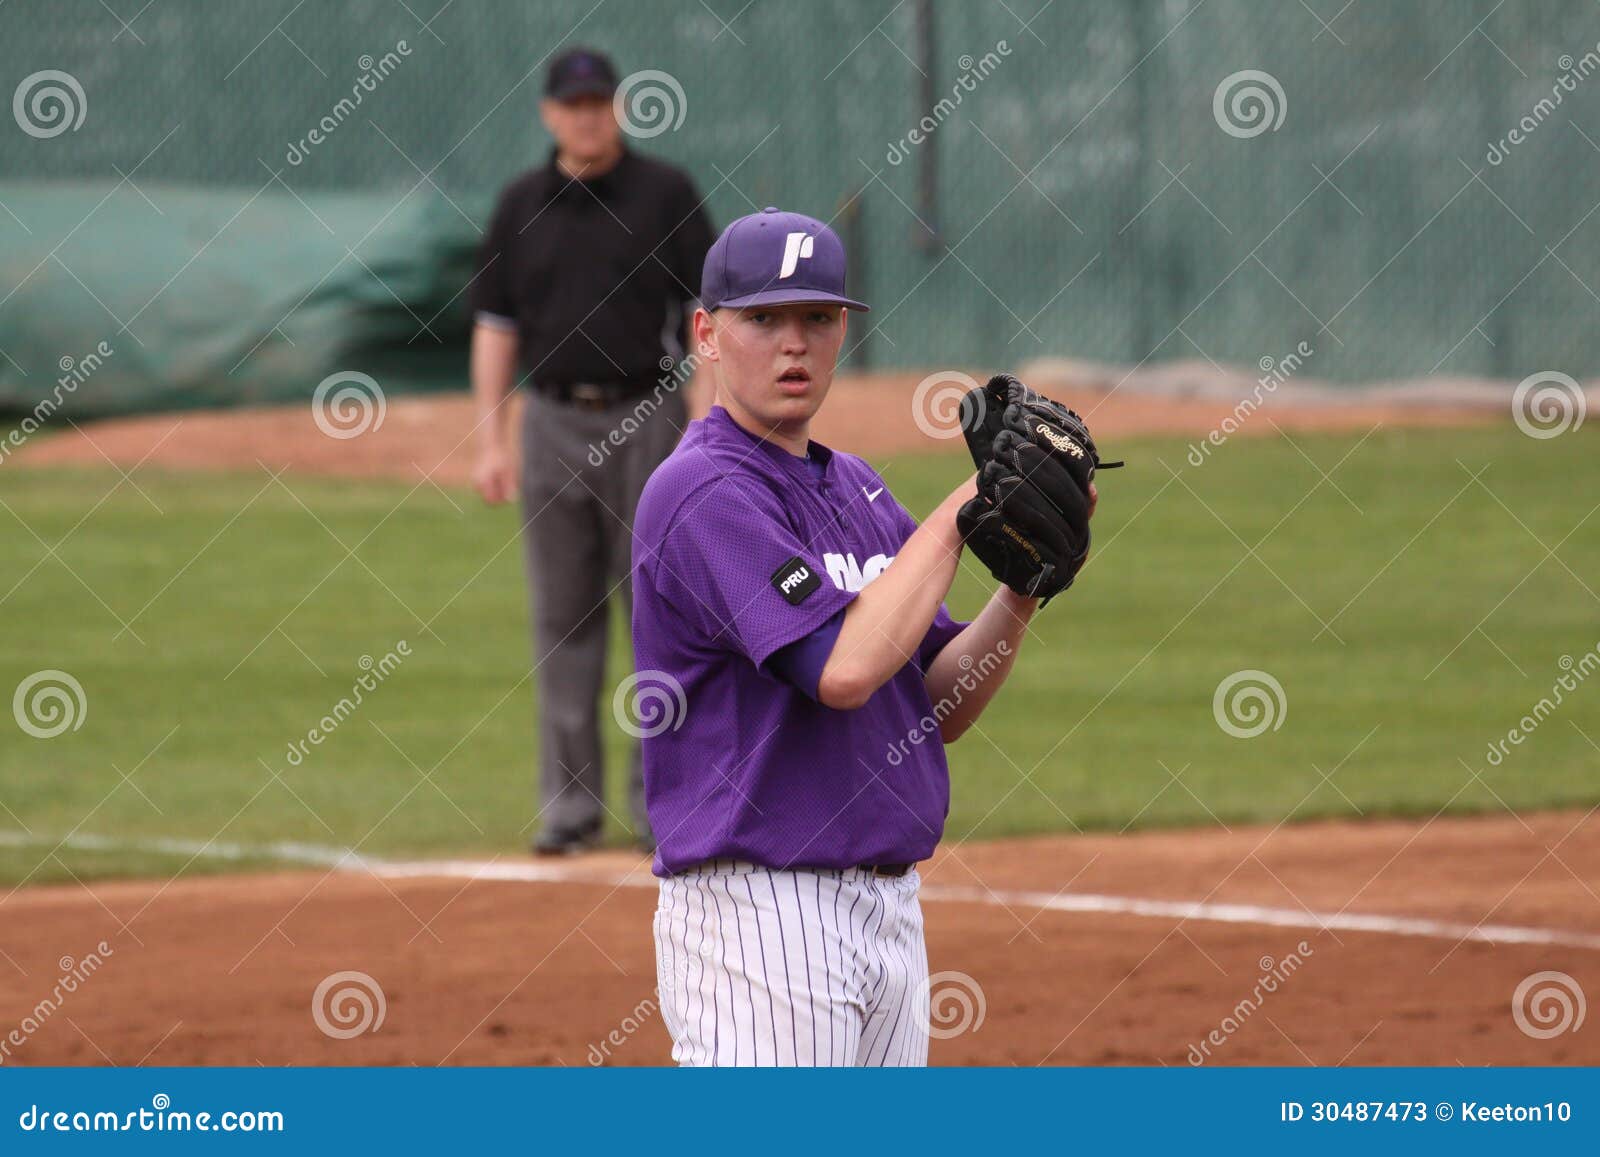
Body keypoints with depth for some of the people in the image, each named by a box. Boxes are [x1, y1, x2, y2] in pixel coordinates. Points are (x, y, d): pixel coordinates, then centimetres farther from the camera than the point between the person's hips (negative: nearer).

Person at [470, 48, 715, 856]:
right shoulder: (522, 206, 8)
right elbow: (496, 325, 10)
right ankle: (571, 804, 8)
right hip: (554, 421, 3)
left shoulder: (665, 195, -1)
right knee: (561, 621, 3)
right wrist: (492, 441, 3)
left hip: (646, 419, -3)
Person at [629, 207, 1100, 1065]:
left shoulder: (857, 488, 16)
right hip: (760, 917, -9)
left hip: (889, 911, 9)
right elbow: (843, 667, -25)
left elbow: (939, 707, 14)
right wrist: (957, 515, -15)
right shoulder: (703, 493, -12)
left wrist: (1024, 588, -2)